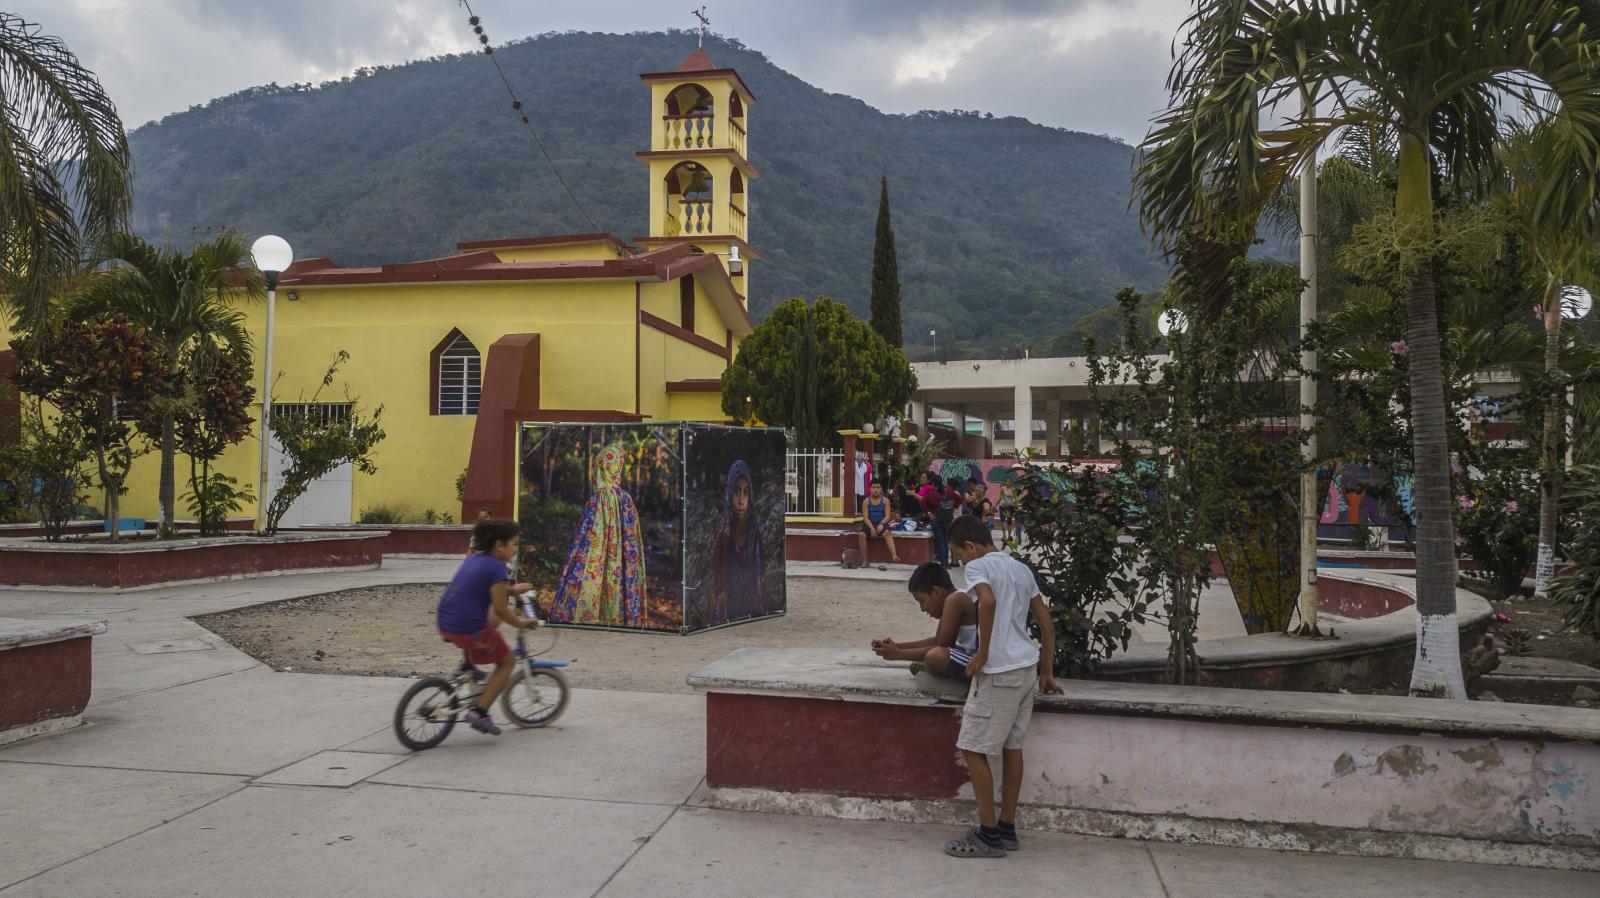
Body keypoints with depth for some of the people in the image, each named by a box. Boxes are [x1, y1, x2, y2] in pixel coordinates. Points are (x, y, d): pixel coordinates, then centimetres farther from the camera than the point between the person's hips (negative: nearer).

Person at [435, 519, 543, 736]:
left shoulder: (475, 559, 12)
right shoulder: (496, 567, -13)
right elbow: (500, 609, -11)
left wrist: (512, 589, 40)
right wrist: (521, 623, 4)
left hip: (445, 624, 8)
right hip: (468, 631, -8)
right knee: (507, 661, 12)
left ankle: (468, 665, 25)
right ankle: (480, 712, 5)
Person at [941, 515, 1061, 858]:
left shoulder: (978, 566, -7)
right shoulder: (1021, 569, 17)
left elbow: (988, 600, -29)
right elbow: (1047, 624, 17)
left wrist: (982, 655, -20)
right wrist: (1047, 673, 21)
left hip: (998, 672, -8)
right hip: (1028, 668, 9)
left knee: (972, 748, 1)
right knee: (1012, 746, 15)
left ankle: (989, 835, 4)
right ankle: (1007, 829, 22)